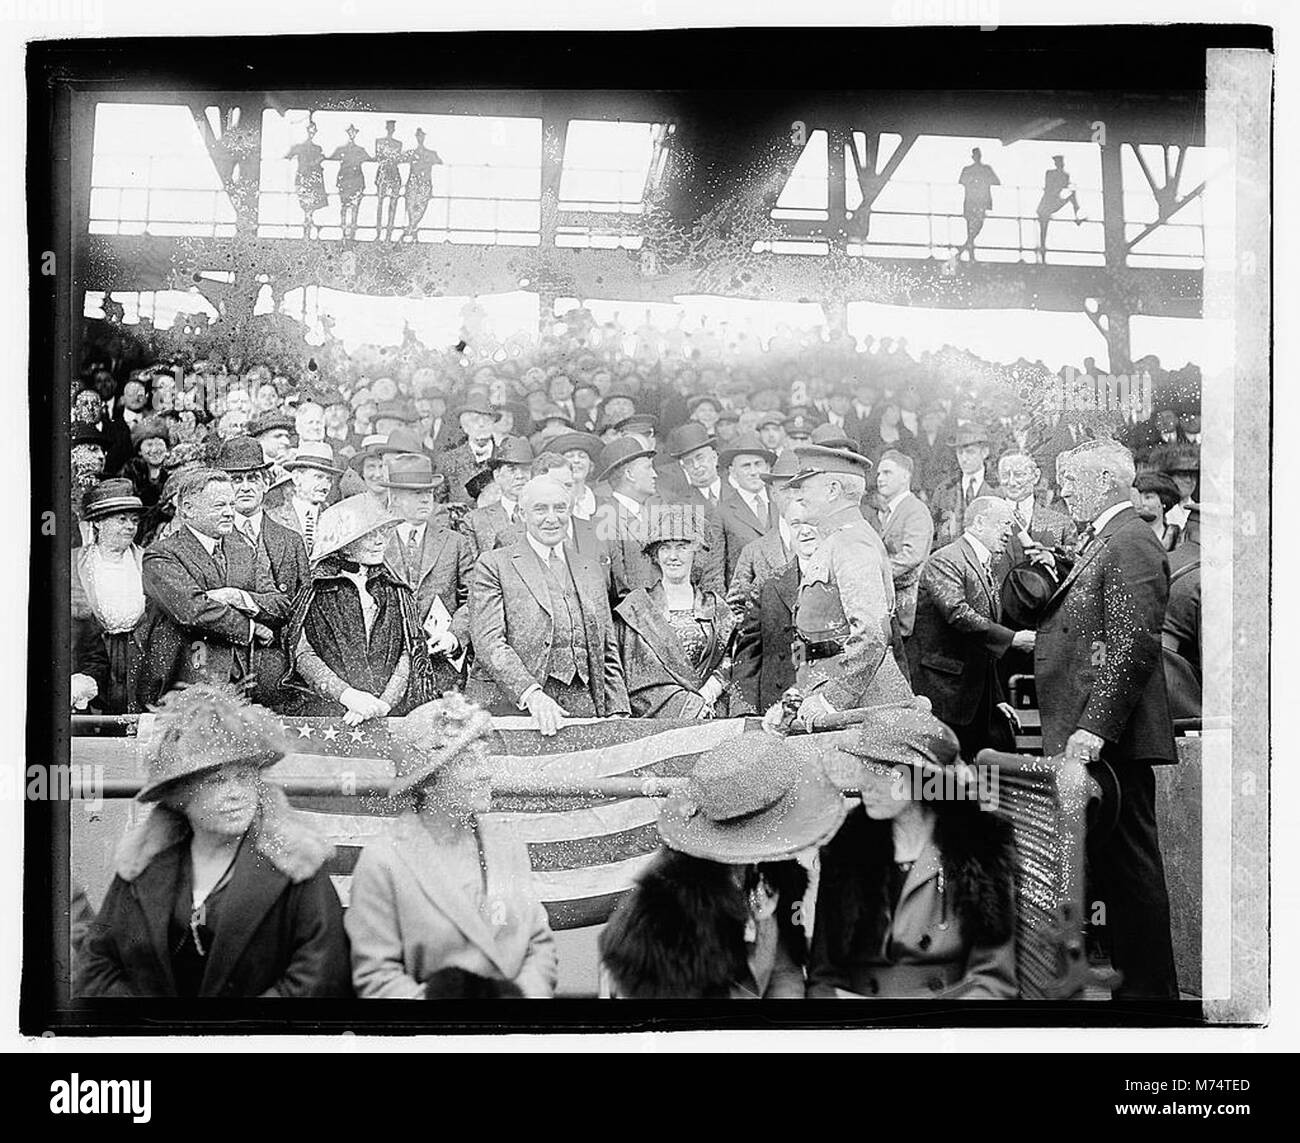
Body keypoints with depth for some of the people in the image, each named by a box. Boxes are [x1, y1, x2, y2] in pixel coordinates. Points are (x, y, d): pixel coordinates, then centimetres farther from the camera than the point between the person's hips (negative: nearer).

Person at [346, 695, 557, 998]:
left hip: (516, 995, 3)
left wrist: (532, 990, -7)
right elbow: (376, 975, -6)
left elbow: (540, 943, 11)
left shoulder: (507, 841, 9)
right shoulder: (382, 862, -5)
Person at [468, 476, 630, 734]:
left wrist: (617, 713, 7)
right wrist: (531, 694, -21)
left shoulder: (591, 570, 19)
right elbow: (488, 642, -8)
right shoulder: (494, 565, 3)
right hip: (510, 707, -4)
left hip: (580, 711, 4)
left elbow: (608, 652, 19)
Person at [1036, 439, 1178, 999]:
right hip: (1085, 736, 10)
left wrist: (1095, 729, -24)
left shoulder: (1130, 543, -12)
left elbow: (1132, 646, -21)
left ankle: (1148, 988, 6)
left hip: (1110, 739, -10)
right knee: (1106, 863, 13)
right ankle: (1133, 978, 21)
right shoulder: (1099, 541, 20)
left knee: (1128, 866, -3)